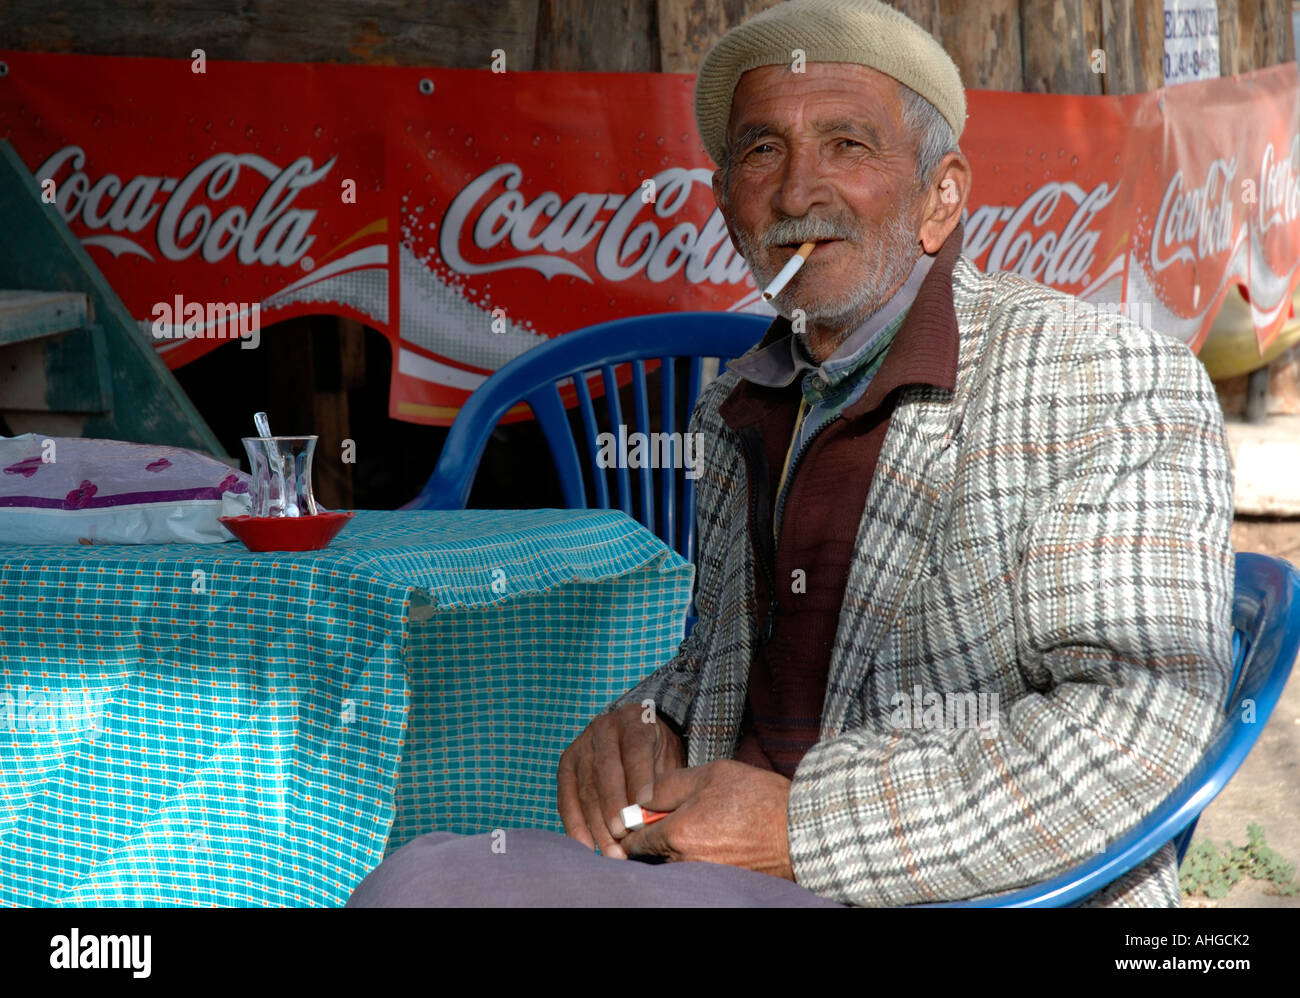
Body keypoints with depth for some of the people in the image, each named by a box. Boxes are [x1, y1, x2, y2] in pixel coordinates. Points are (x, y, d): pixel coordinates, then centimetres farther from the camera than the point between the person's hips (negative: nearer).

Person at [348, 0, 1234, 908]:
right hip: (738, 883, 7)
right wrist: (647, 726, 4)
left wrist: (804, 829, -18)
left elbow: (1136, 721, -17)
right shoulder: (741, 411, 16)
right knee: (435, 875, -20)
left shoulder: (1112, 382, -7)